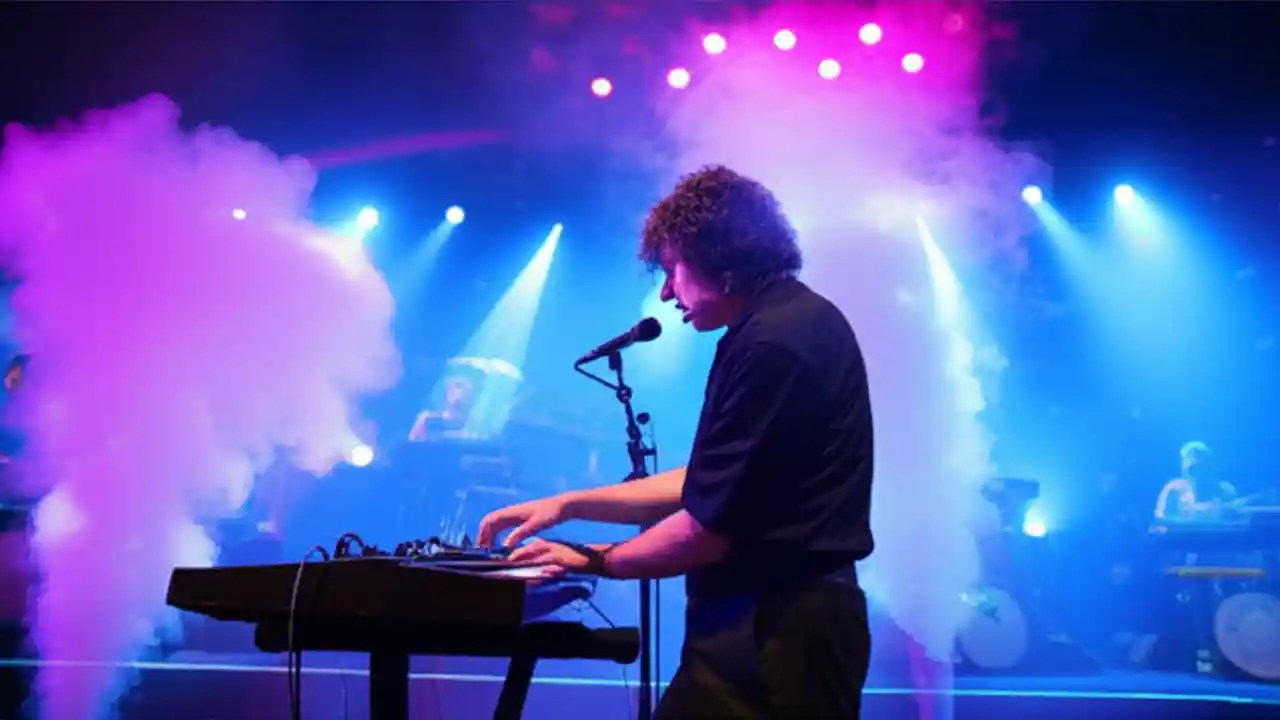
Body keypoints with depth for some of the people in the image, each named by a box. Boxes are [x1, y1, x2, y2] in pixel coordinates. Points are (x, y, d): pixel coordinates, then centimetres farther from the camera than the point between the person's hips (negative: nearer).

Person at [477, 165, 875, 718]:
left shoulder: (771, 344, -19)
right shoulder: (795, 320, 14)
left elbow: (709, 530, -19)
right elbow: (707, 486, 18)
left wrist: (594, 560, -2)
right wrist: (570, 505, 16)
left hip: (771, 626, -10)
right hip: (788, 616, 10)